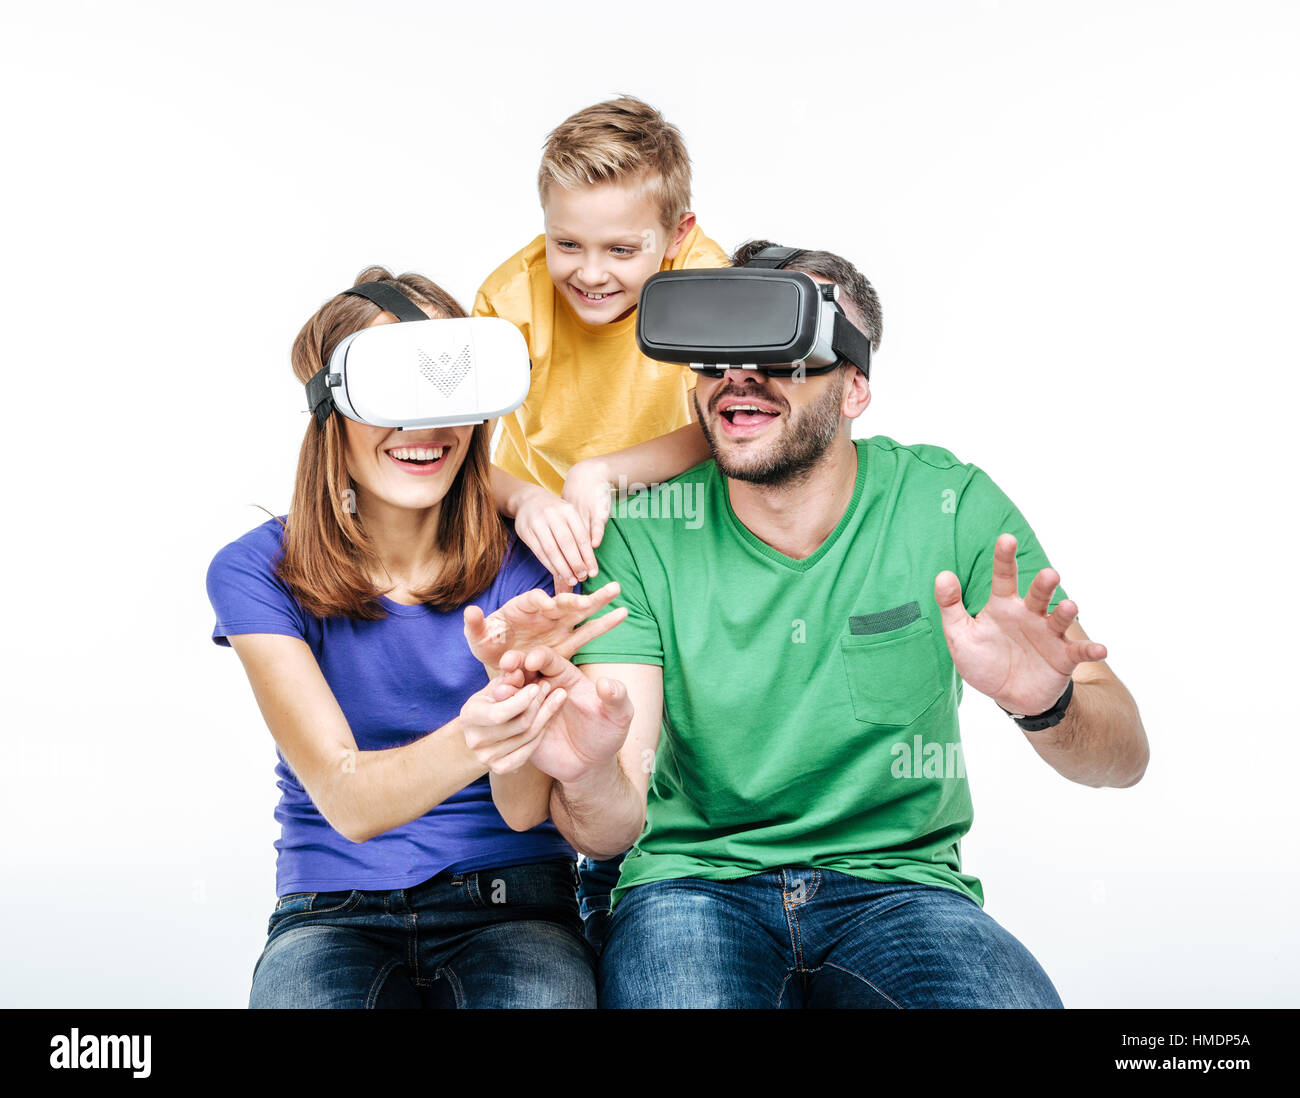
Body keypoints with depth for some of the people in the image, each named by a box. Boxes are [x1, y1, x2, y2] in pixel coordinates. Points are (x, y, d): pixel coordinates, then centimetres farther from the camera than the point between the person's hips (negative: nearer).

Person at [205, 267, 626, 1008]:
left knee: (536, 994, -32)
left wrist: (518, 680, -33)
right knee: (307, 990, -32)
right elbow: (347, 802, -17)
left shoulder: (523, 565, -5)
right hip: (335, 910, 0)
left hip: (508, 899, 0)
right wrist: (468, 741, -38)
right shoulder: (256, 573, -6)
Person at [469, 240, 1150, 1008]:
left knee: (1012, 998, -30)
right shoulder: (644, 536, -7)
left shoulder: (951, 506, -6)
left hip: (896, 883, 1)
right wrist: (590, 778, -38)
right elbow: (616, 826, -13)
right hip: (695, 879, 0)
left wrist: (1047, 705, -34)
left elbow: (1123, 756, -10)